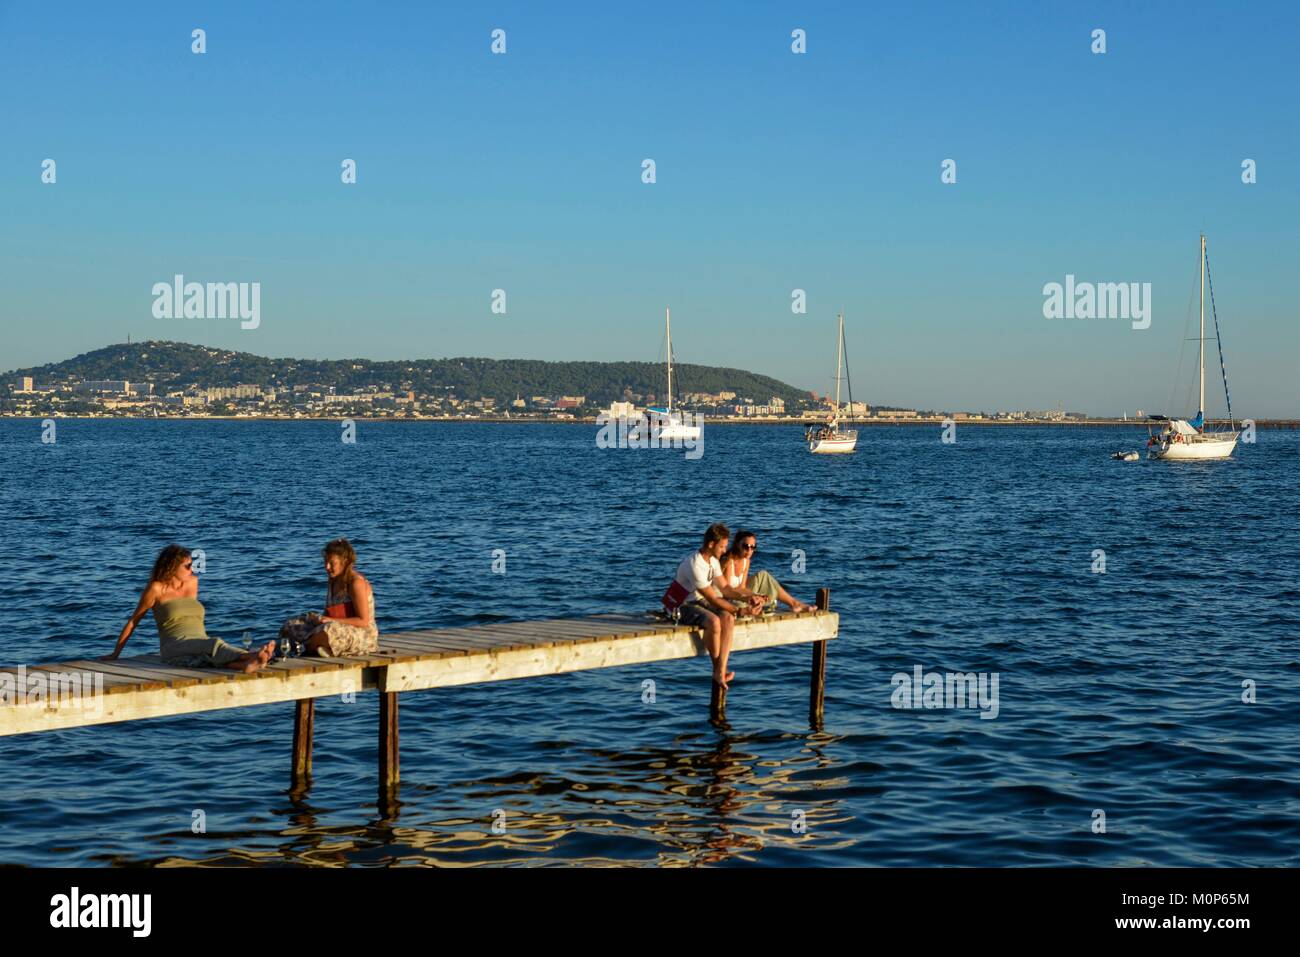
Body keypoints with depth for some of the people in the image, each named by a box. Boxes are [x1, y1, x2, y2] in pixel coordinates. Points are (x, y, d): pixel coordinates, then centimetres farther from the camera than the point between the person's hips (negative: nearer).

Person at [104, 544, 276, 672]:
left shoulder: (193, 582, 17)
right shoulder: (156, 588, 1)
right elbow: (132, 622, 9)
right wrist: (115, 654, 13)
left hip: (201, 646, 4)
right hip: (174, 647, -4)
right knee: (215, 644, -37)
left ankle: (247, 664, -68)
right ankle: (251, 657, -65)